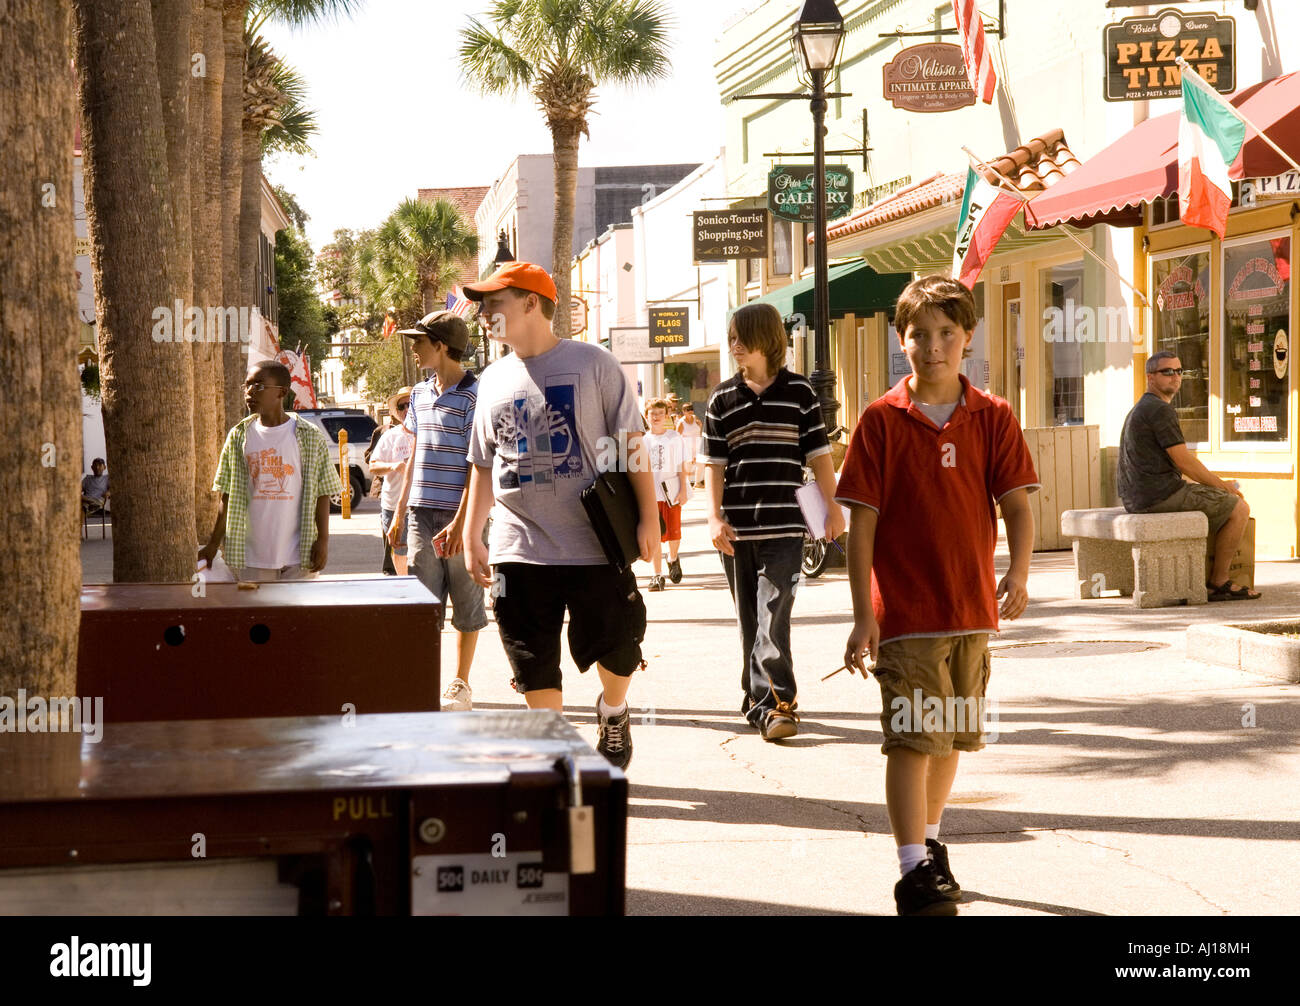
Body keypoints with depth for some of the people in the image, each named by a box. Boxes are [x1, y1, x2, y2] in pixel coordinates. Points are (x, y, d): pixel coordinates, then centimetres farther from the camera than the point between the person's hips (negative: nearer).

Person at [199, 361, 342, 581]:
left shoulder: (309, 437, -1)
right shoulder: (239, 436, 5)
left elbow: (322, 493, 0)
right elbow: (228, 498, 9)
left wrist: (323, 540, -6)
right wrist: (213, 544, 6)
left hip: (298, 555, -2)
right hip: (252, 556, 2)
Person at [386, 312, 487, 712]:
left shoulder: (474, 394, -9)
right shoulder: (420, 394, 13)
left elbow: (478, 466, -13)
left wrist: (460, 523, -19)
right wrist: (399, 511, 17)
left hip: (460, 515, -6)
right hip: (421, 513, 6)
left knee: (466, 602, 4)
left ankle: (460, 685, 13)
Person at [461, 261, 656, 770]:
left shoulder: (593, 364, -1)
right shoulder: (494, 380, 12)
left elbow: (631, 443, -1)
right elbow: (483, 465, 18)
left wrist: (648, 516, -7)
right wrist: (471, 536, 12)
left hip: (594, 543, -3)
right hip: (520, 549, 4)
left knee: (616, 644, 1)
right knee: (534, 662, 3)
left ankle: (613, 710, 32)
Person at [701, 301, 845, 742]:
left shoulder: (799, 392, 3)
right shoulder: (722, 399, 8)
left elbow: (818, 454, 6)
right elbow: (713, 463, 6)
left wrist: (833, 508, 2)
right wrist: (715, 518, -3)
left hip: (783, 525, -3)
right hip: (737, 527, 3)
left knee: (772, 616, -13)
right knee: (749, 619, 10)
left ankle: (774, 704, -13)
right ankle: (761, 699, 21)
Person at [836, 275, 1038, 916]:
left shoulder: (993, 419, 2)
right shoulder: (881, 421, -4)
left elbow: (1017, 505, -2)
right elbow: (862, 521, -5)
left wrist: (1018, 576, -20)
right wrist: (863, 614, -10)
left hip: (972, 610, 4)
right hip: (905, 612, -4)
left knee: (951, 737, 17)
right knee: (911, 738, -10)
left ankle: (930, 844, 35)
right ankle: (915, 872, -8)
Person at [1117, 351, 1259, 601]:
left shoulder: (1138, 410, 19)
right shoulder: (1161, 410, -14)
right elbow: (1184, 462, -15)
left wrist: (1216, 483, 17)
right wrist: (1224, 486, -1)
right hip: (1162, 494, -10)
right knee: (1238, 508, 1)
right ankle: (1219, 582, 6)